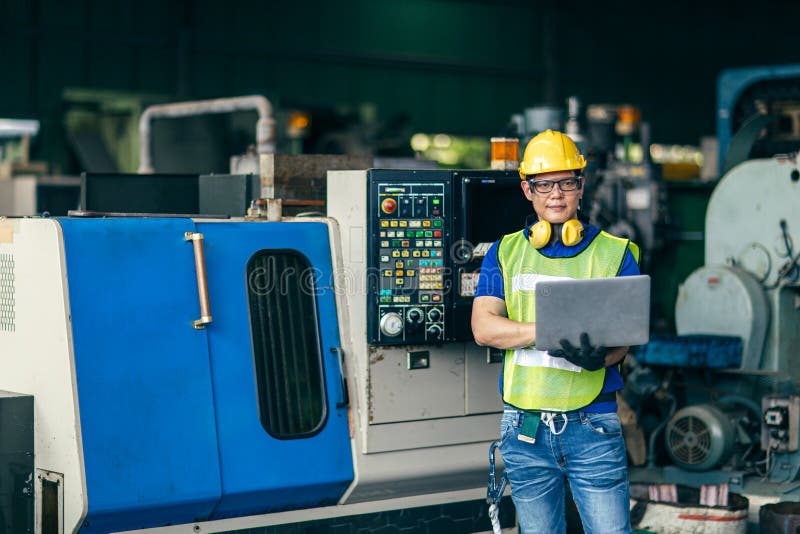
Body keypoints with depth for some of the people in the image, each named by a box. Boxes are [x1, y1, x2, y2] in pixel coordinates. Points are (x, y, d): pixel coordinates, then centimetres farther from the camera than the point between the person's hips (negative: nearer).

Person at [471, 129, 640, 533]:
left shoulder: (614, 253, 5)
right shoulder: (505, 253, 9)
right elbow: (483, 327, -4)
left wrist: (598, 353, -27)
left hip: (593, 426, -2)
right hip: (525, 427, 2)